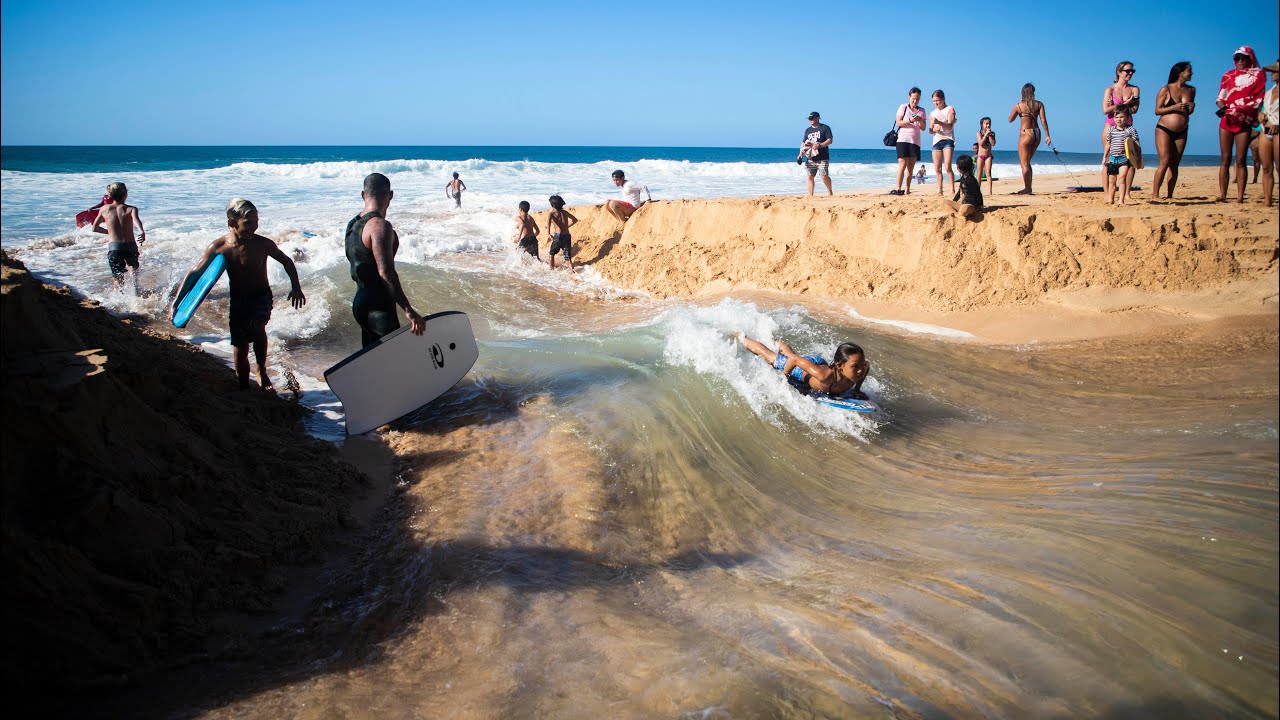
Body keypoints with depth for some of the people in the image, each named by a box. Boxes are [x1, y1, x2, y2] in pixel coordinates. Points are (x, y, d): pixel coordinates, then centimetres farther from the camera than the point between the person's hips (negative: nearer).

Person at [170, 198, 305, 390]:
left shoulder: (263, 244, -19)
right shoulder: (218, 247, -16)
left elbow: (286, 262, 0)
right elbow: (194, 274, -6)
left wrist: (296, 287, -9)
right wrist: (176, 302, -9)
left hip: (261, 297, -2)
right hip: (237, 300, 2)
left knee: (257, 327, -29)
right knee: (240, 347, 1)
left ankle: (261, 370, -7)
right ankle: (243, 385, 21)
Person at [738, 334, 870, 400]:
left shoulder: (863, 368, -37)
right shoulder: (826, 376, -53)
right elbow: (795, 359, -42)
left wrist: (857, 390, -8)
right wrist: (784, 377, -25)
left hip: (820, 363, 5)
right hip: (801, 372, -5)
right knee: (770, 356, 25)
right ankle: (743, 338, 52)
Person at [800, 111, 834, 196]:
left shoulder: (825, 128, 0)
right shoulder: (808, 130, 17)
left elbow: (830, 140, -8)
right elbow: (804, 142, 19)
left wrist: (819, 145, -21)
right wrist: (801, 154, 6)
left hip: (823, 158, -5)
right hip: (810, 158, 5)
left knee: (824, 176, -10)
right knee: (810, 176, 0)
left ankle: (830, 191, 13)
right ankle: (810, 195, 3)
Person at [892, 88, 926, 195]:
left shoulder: (921, 111, 15)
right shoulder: (903, 107, 6)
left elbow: (923, 128, 12)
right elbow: (898, 122, -3)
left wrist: (920, 121, -9)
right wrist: (910, 120, -17)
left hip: (915, 141, 4)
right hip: (903, 139, -4)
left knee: (911, 167, 0)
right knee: (902, 164, -14)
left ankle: (907, 190, 1)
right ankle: (898, 189, -17)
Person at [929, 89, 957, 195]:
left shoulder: (950, 109, 1)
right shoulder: (933, 113, 17)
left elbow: (950, 126, -10)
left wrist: (939, 122, -26)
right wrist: (934, 130, -7)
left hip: (948, 140, -5)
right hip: (936, 140, 5)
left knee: (948, 167, -16)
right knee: (937, 169, 2)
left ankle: (952, 190, -14)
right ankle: (939, 190, 10)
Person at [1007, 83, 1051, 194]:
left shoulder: (1018, 105, -6)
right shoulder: (1039, 104, 2)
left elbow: (1010, 119, 7)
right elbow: (1043, 120, -4)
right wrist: (1047, 136, -2)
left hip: (1025, 134, -5)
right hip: (1036, 134, 5)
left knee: (1024, 163, 2)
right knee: (1026, 162, 18)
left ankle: (1027, 188, -1)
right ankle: (1028, 188, 19)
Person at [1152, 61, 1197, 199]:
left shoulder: (1191, 90, 10)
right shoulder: (1166, 90, -6)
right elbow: (1157, 111, -7)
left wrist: (1191, 109, -2)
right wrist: (1174, 107, -19)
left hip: (1181, 133, 5)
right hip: (1164, 130, -5)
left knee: (1175, 164, 4)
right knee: (1165, 162, -13)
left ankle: (1169, 195, 7)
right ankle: (1155, 194, -9)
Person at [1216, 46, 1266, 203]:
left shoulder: (1258, 75, 6)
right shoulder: (1228, 75, 13)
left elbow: (1259, 98, -1)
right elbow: (1220, 98, 10)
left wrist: (1240, 110, -16)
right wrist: (1223, 107, -12)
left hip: (1244, 121, -2)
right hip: (1227, 120, 2)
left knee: (1240, 160, -5)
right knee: (1225, 160, 0)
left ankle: (1240, 197, -7)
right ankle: (1222, 195, -1)